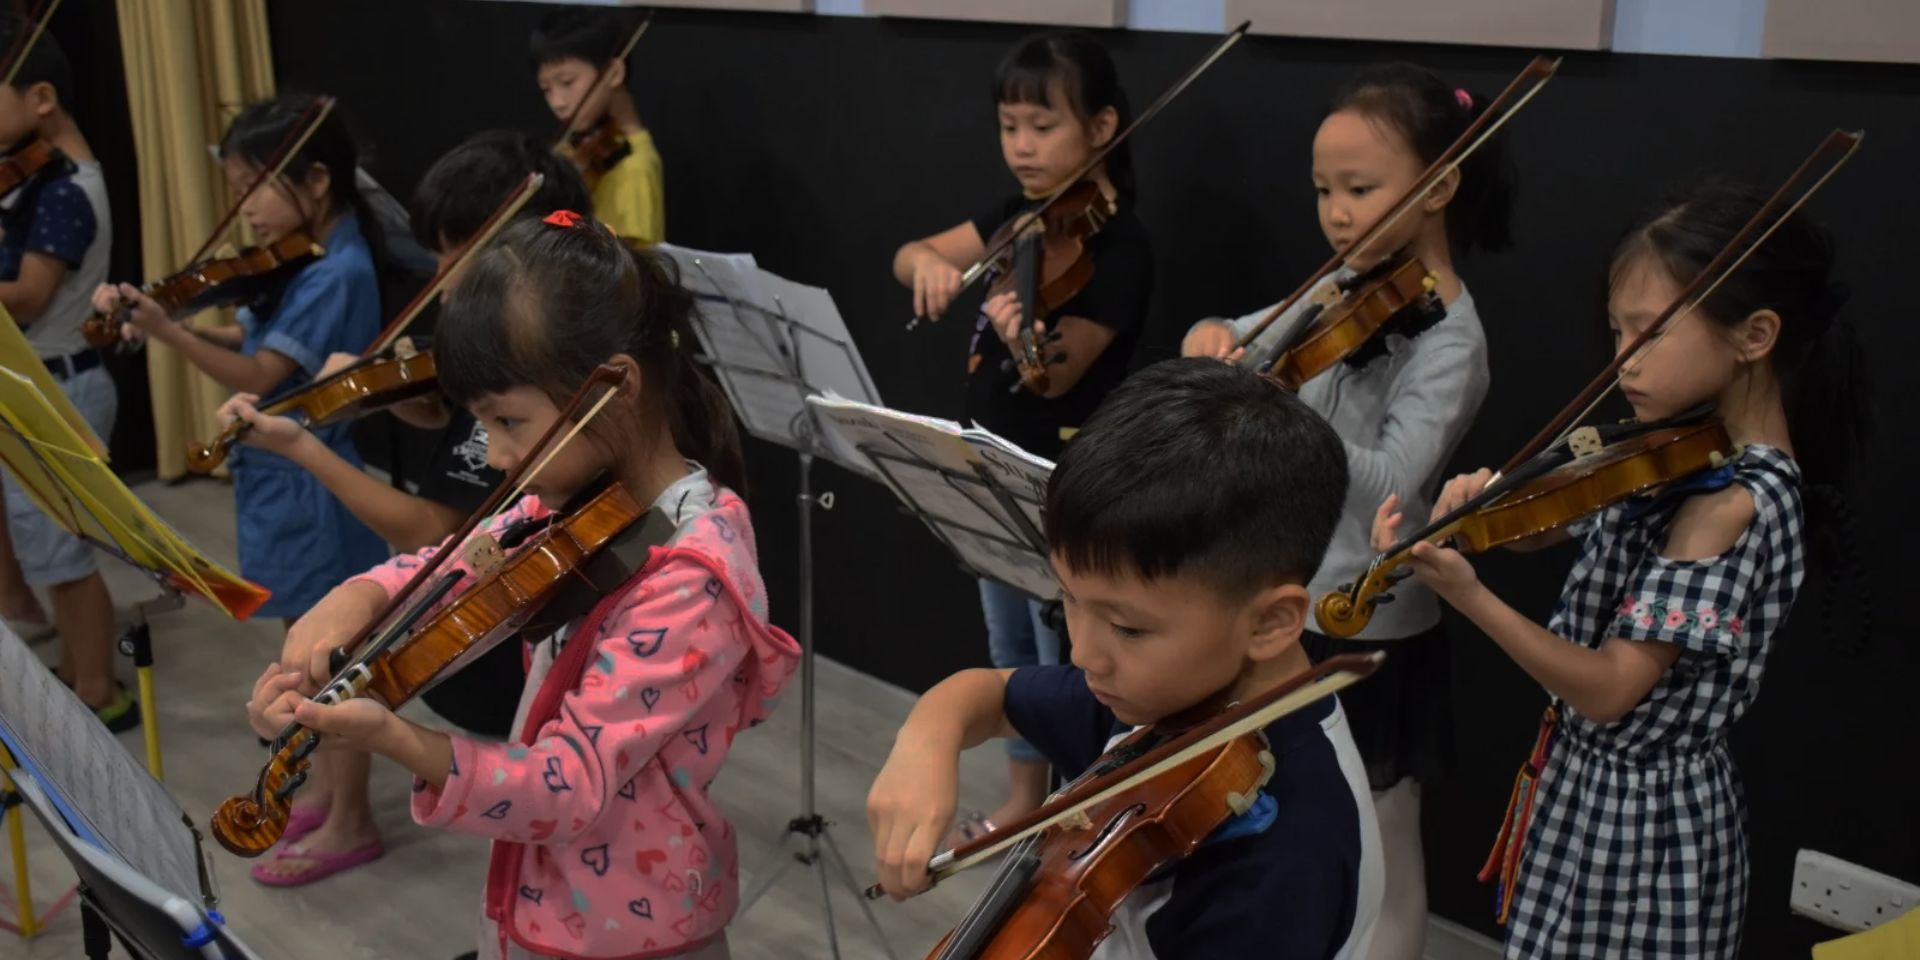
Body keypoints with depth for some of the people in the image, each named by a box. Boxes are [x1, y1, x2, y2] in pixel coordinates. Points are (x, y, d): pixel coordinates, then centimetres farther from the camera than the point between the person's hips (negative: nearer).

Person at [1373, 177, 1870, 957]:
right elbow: (1539, 532, 8)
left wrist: (1468, 595, -38)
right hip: (1589, 778, 8)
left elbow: (1610, 689, -28)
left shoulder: (1736, 503, -26)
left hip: (1641, 813, -8)